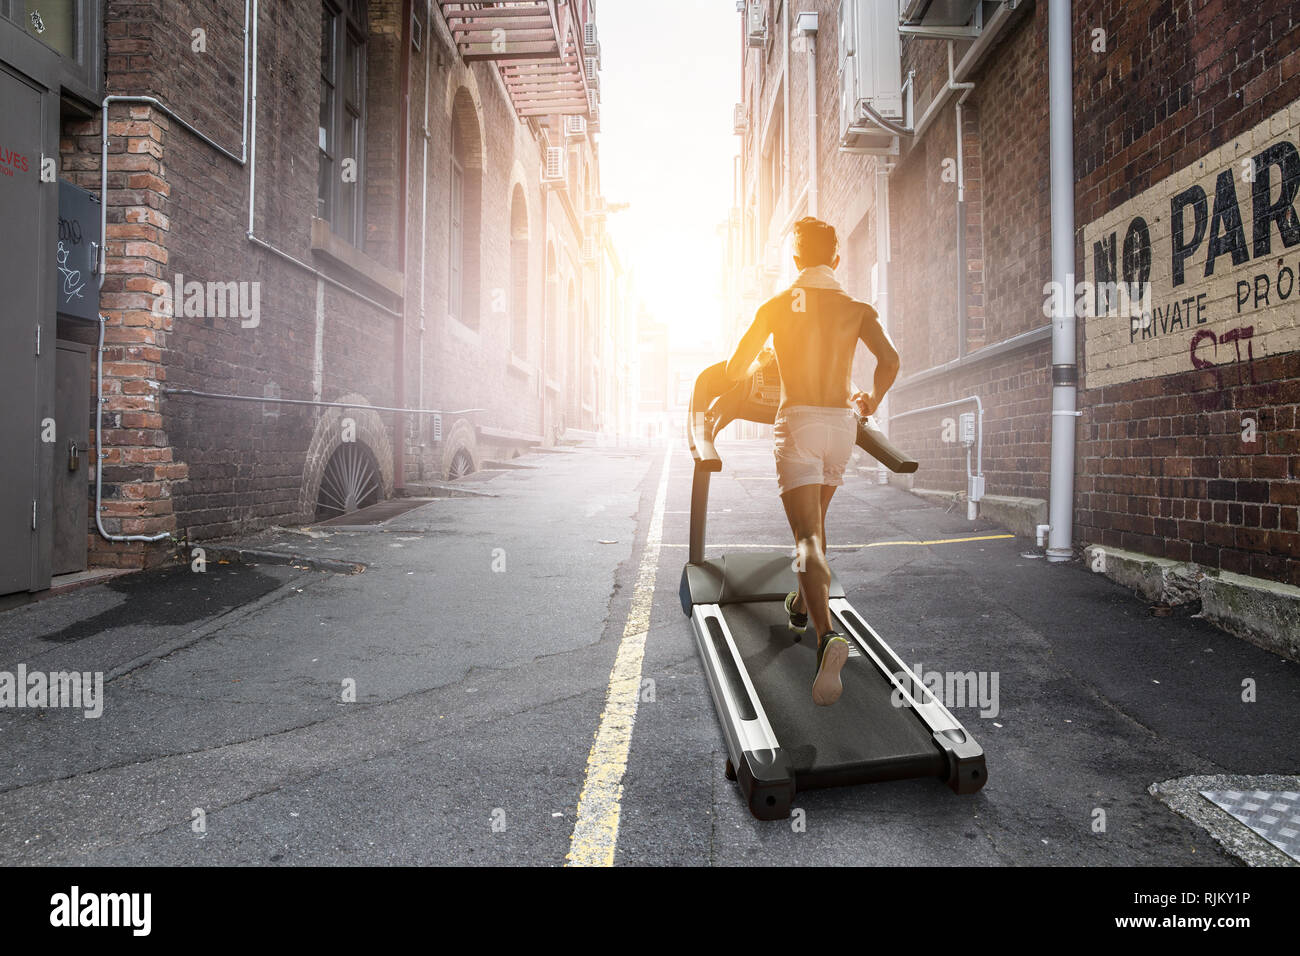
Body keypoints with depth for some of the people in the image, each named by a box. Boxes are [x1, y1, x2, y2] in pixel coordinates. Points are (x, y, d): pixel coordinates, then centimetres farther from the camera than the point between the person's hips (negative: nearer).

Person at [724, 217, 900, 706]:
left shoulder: (777, 306, 5)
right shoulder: (856, 307, 9)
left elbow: (735, 369, 6)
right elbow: (889, 360, -6)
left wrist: (762, 357, 29)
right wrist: (872, 399, 13)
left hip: (797, 422, -3)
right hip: (842, 423, 3)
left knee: (807, 535, -12)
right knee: (815, 520, 24)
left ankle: (827, 635, -32)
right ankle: (802, 604, 41)